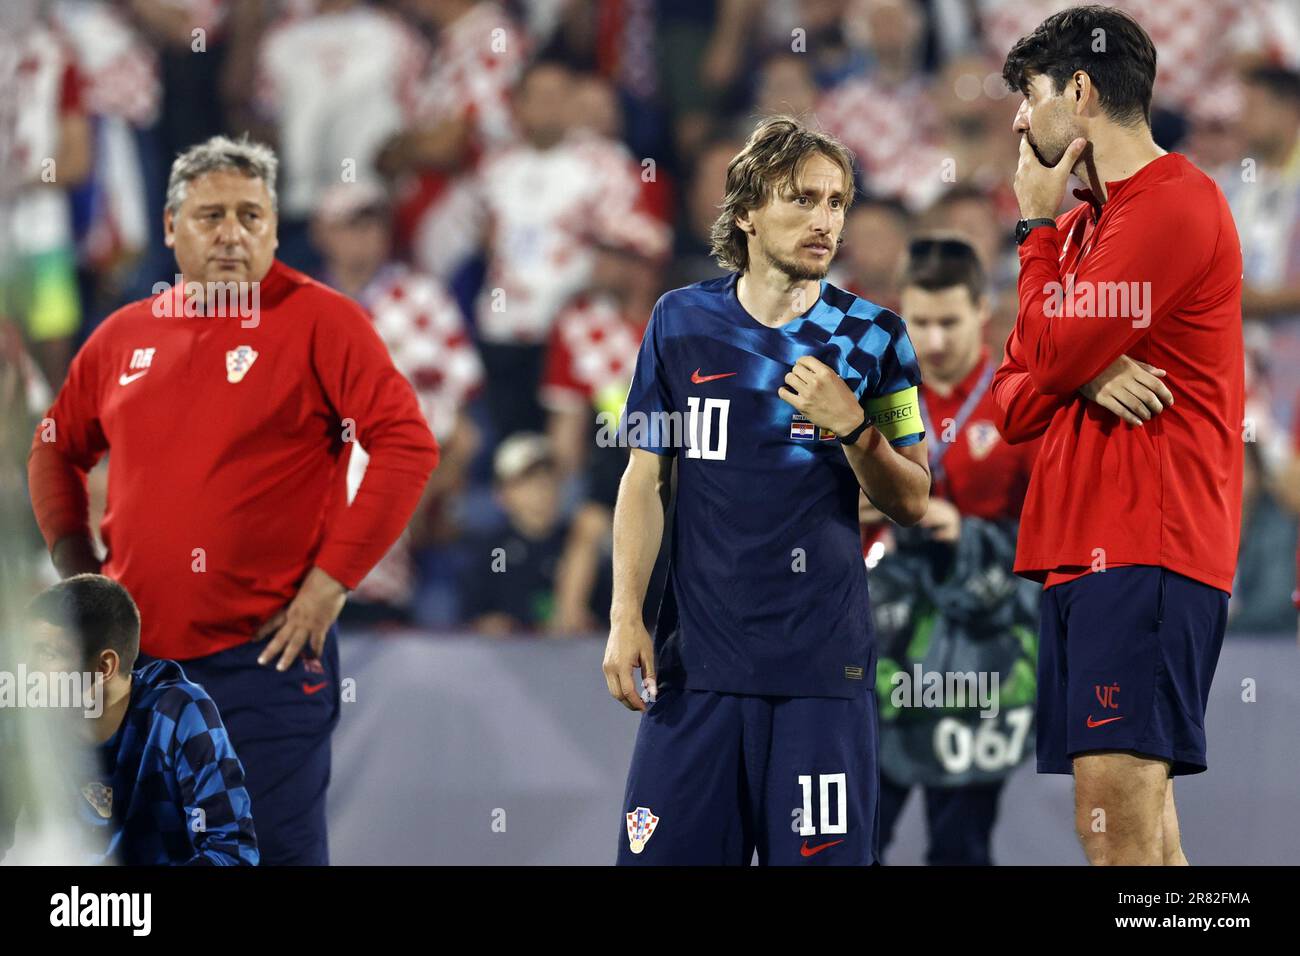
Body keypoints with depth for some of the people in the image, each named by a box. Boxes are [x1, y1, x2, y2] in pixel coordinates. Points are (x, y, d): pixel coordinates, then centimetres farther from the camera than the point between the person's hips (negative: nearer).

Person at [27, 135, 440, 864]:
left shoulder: (318, 321, -5)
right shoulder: (126, 335, 11)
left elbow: (407, 444, -12)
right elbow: (58, 448, 25)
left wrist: (332, 580, -14)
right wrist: (75, 563, 11)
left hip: (264, 654, -5)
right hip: (135, 651, 5)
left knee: (277, 851, -2)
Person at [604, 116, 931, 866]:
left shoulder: (874, 337, 3)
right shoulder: (681, 322, 6)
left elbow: (912, 505, 5)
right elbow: (646, 479, 9)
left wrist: (852, 426, -13)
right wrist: (626, 615, 0)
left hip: (822, 662, -1)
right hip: (696, 657, 1)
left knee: (819, 857, -3)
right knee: (662, 853, -3)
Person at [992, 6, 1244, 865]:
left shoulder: (1176, 205, -9)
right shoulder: (1085, 226, 22)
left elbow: (1050, 356, -13)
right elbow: (1012, 402, 18)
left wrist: (1038, 226, 1)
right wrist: (1086, 377, -5)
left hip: (1146, 548, -10)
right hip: (1077, 547, 10)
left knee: (1119, 816, -19)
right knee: (1138, 822, 7)